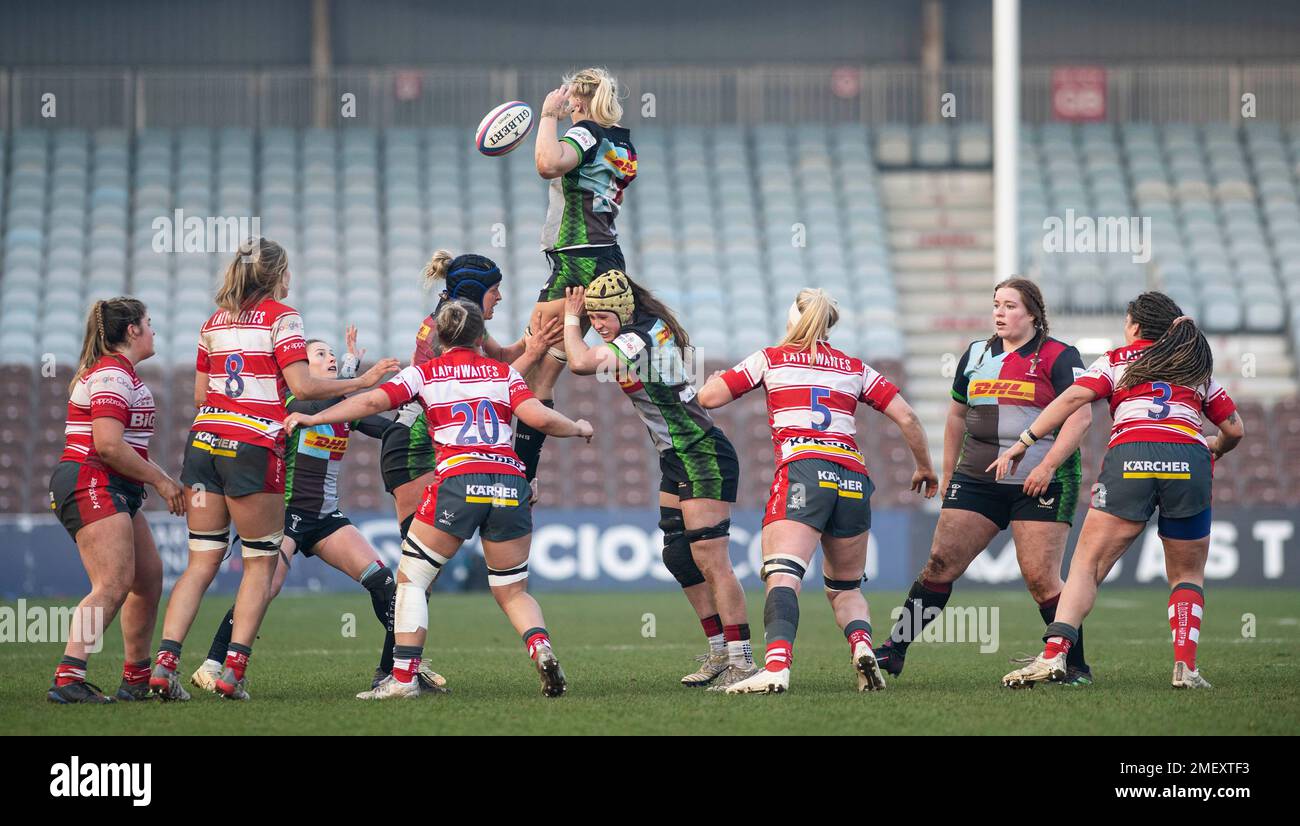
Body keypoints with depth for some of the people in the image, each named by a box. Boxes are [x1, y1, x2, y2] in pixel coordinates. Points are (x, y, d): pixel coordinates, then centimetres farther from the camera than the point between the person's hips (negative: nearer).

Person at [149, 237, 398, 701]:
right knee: (261, 563, 5)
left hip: (205, 440, 6)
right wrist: (362, 382, -5)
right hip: (254, 447, -5)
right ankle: (233, 672, -4)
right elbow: (302, 386, -12)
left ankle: (164, 662, -9)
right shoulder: (280, 316, -3)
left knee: (202, 563, 6)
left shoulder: (215, 320, 15)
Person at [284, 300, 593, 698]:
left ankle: (403, 677, 1)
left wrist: (313, 418, 4)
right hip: (510, 486, 3)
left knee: (411, 577, 11)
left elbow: (372, 401, -1)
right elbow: (541, 418, 2)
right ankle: (541, 649, -13)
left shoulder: (424, 373, 11)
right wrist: (579, 428, 20)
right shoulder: (503, 373, 15)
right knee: (512, 591, 15)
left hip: (457, 481, -2)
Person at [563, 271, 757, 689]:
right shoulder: (654, 327, 9)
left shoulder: (638, 340, -20)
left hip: (704, 458, -10)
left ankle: (741, 661, -13)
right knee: (678, 558, 10)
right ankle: (720, 651, 16)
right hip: (678, 460, 10)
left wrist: (570, 318, -13)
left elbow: (581, 362, -31)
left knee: (710, 560, -13)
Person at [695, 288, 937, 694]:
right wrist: (925, 468, 30)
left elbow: (708, 397, 11)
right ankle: (861, 645, -12)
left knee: (781, 576, -19)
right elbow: (906, 417, 16)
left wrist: (717, 377, 34)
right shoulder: (854, 368, 22)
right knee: (845, 588, 18)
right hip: (854, 477, 4)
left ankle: (777, 667, -41)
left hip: (801, 469, -4)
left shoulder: (770, 359, 14)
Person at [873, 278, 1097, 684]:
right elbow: (957, 415, 23)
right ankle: (893, 652, 3)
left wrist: (1047, 466, -21)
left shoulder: (1059, 356, -4)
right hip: (977, 480, 5)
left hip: (1040, 482, -5)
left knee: (1041, 578, -9)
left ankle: (1076, 666, 3)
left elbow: (1081, 414, -12)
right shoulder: (976, 354, 14)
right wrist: (948, 474, 20)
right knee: (940, 563, -1)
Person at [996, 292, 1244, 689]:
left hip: (1129, 457, -2)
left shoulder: (1117, 361, 20)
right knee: (1188, 575, 16)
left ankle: (1054, 654, -16)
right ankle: (1186, 667, 0)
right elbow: (1235, 429, 25)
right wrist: (1214, 451, 47)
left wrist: (1024, 441, 5)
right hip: (1189, 460, 2)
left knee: (1087, 564, 0)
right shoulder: (1199, 369, 26)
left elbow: (1072, 398, 5)